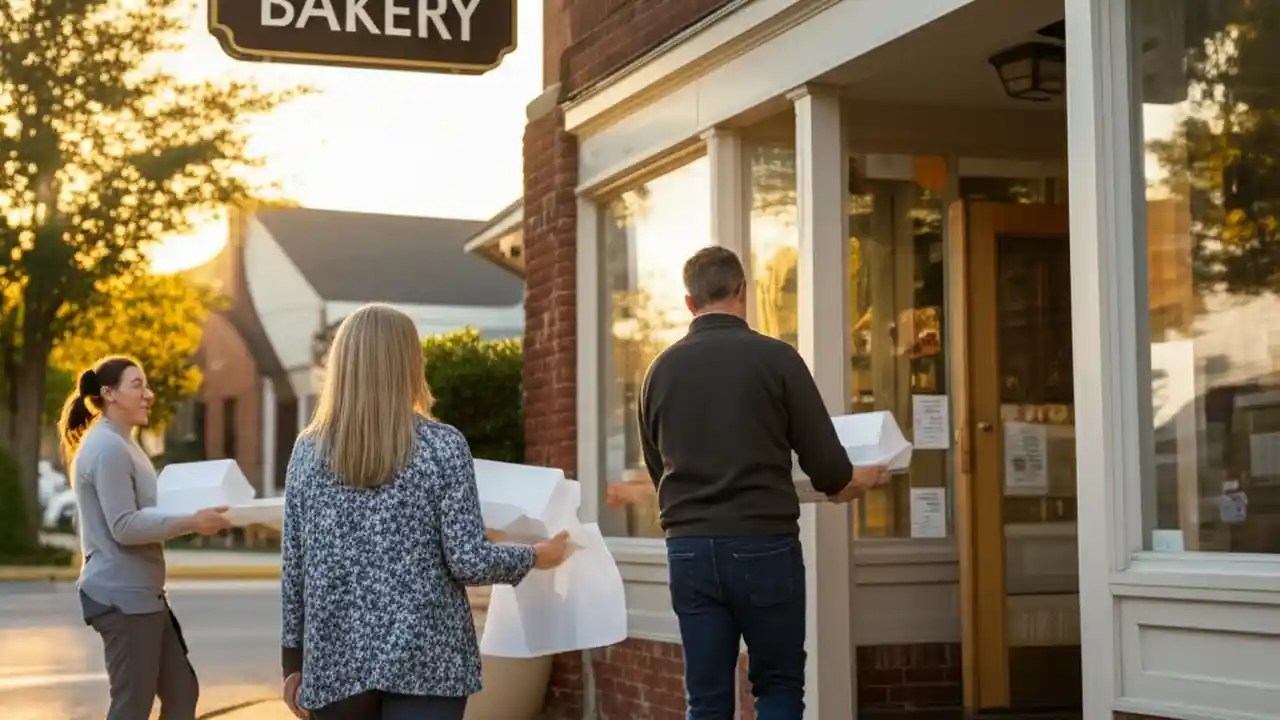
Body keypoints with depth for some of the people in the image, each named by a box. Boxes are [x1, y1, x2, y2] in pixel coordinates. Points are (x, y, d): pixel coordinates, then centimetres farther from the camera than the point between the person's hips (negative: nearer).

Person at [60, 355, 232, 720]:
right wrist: (191, 522, -23)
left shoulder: (122, 444, 19)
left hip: (141, 592, 11)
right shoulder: (107, 447, -15)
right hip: (122, 595, -11)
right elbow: (124, 526, -22)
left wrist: (190, 518, 12)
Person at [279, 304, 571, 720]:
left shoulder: (308, 452, 4)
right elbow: (468, 562, -8)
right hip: (424, 656, -3)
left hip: (336, 659, 3)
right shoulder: (442, 446, -6)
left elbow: (293, 569, 6)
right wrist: (534, 557, 10)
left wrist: (294, 661, 14)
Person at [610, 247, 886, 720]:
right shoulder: (776, 358, -7)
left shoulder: (661, 368, 3)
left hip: (688, 548, 3)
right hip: (764, 544, -3)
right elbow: (828, 468, -3)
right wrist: (855, 482, 19)